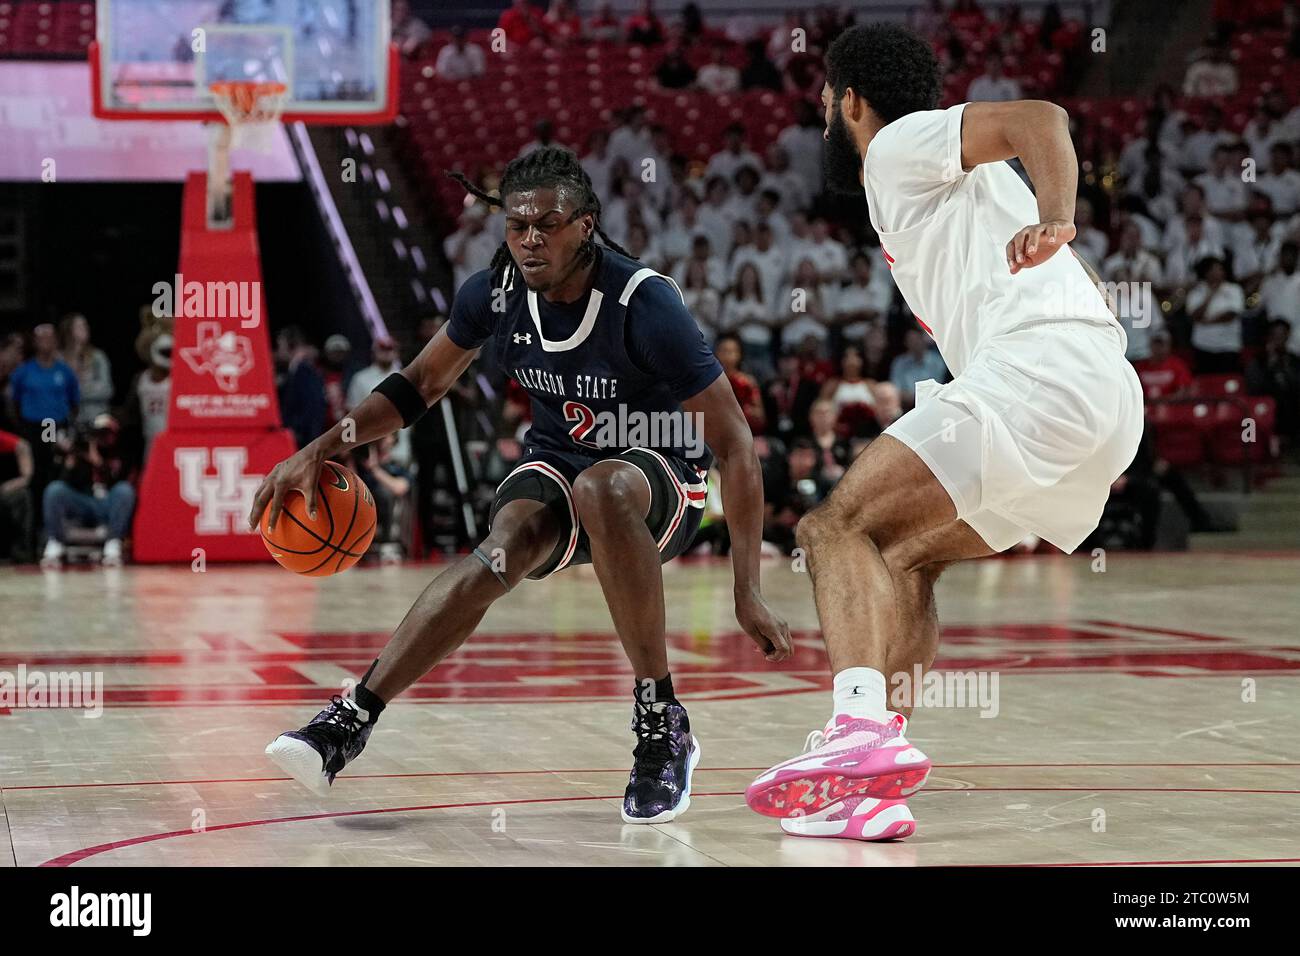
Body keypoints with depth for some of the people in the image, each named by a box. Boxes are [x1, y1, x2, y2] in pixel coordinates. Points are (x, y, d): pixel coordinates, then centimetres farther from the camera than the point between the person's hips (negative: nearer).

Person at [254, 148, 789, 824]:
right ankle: (348, 722, -41)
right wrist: (321, 450, -6)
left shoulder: (644, 304, -25)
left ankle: (662, 727, -30)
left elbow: (734, 446, -21)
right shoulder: (496, 291, -10)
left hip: (660, 474, -4)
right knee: (505, 549, -30)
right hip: (556, 461, 4)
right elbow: (419, 385, 9)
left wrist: (748, 593, -24)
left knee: (600, 489, -39)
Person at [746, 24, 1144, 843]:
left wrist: (1054, 221, -28)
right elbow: (1076, 291, 37)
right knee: (900, 558, 15)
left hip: (1036, 364, -9)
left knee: (840, 525, -11)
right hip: (1113, 399, 9)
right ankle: (872, 785, 2)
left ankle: (863, 729, -32)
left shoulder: (902, 141, 7)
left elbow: (1039, 119, -12)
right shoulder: (947, 188, 35)